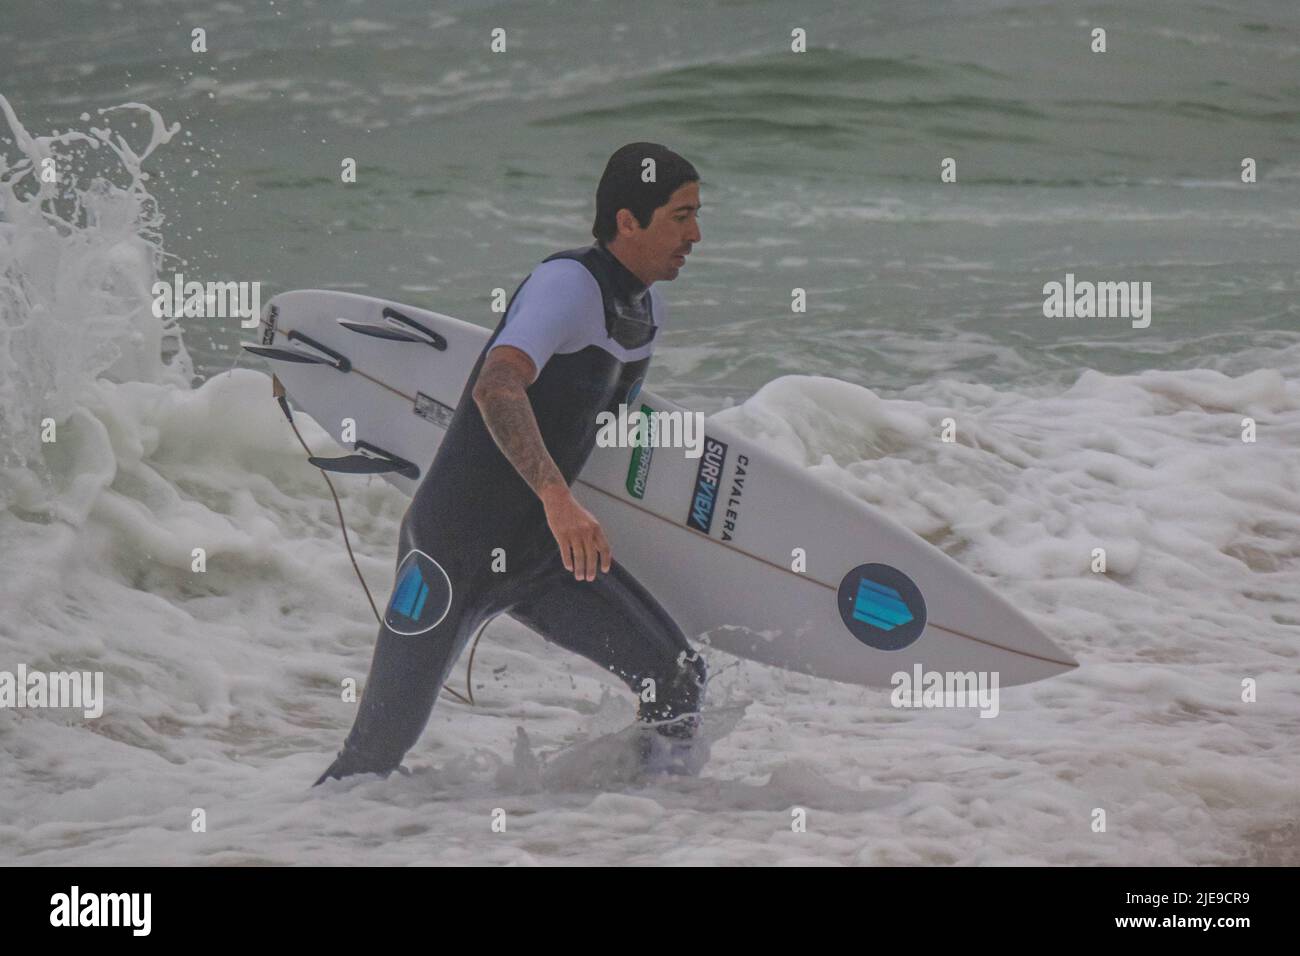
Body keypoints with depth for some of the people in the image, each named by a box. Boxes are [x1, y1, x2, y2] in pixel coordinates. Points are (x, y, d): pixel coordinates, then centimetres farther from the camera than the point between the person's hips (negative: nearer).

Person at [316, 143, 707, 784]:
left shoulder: (647, 308, 8)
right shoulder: (569, 283, -20)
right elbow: (497, 387, -37)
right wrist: (556, 496, -48)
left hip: (546, 551, 8)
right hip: (455, 546, -7)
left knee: (676, 682, -11)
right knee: (379, 751, -2)